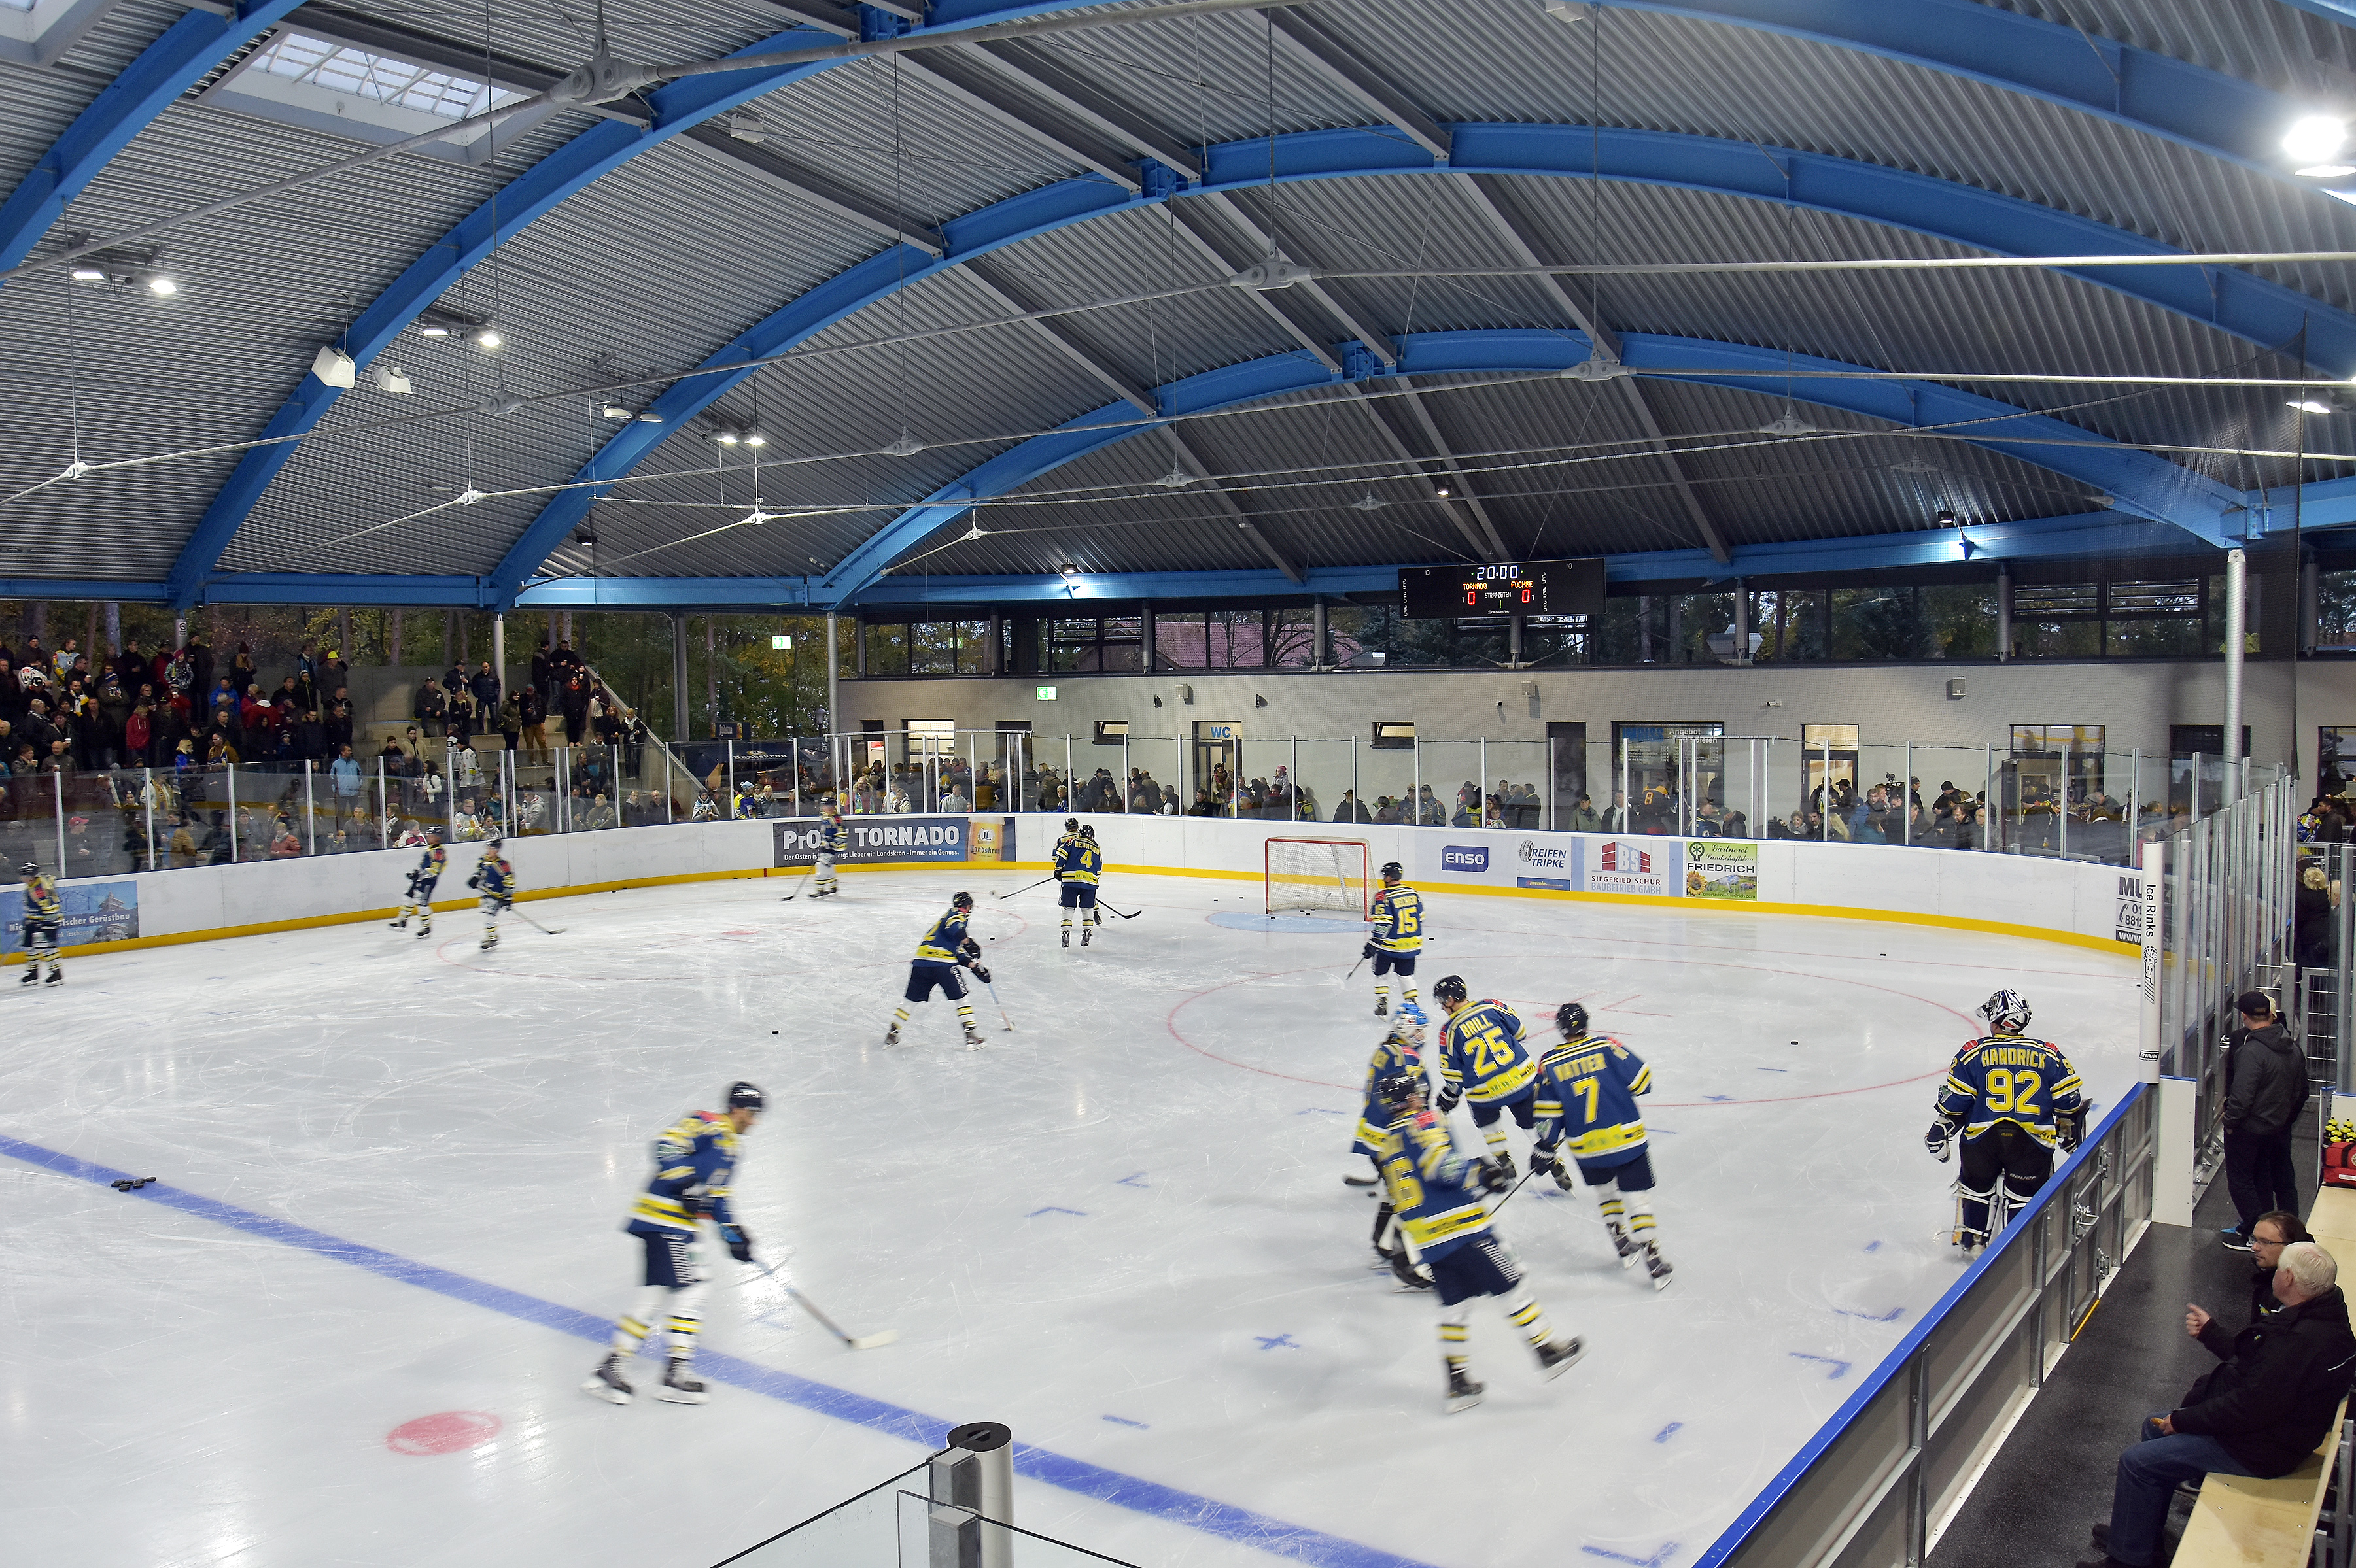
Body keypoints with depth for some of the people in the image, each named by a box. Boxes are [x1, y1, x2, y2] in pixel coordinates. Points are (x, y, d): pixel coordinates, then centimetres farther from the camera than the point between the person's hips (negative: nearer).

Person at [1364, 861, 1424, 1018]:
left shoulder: (1384, 897, -17)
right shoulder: (1414, 894, 3)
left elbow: (1382, 925, -21)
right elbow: (1420, 918, 12)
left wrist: (1371, 945, -15)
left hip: (1389, 946, -5)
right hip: (1412, 944, 5)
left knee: (1381, 974, 15)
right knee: (1406, 975, 19)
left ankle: (1382, 1004, 15)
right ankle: (1412, 1002, 14)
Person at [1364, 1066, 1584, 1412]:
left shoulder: (1385, 1140, 15)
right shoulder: (1422, 1123, -8)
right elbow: (1442, 1167, -22)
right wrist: (1480, 1174, -9)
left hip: (1425, 1240, 7)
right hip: (1459, 1228, -7)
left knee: (1455, 1304, 13)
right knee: (1509, 1284, 4)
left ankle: (1457, 1383, 12)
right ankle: (1548, 1351, 10)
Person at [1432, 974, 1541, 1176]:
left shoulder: (1450, 1031, -8)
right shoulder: (1491, 1007, -3)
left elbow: (1453, 1074, -2)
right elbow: (1518, 1029, 11)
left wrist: (1448, 1098, 14)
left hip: (1487, 1091, -2)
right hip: (1522, 1076, 2)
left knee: (1487, 1120, 28)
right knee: (1532, 1120, 18)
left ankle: (1502, 1161, 29)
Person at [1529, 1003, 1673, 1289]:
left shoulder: (1550, 1063, -3)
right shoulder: (1606, 1046, -7)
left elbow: (1549, 1114, -2)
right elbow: (1641, 1080, -3)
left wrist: (1545, 1150, 6)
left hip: (1586, 1149, 2)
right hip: (1627, 1138, -2)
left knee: (1605, 1189, 26)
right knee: (1636, 1195, 5)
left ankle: (1622, 1244, 26)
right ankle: (1652, 1258, 3)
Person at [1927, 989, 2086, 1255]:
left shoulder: (1973, 1052, 3)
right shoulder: (2049, 1055, 8)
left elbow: (1955, 1101, 1)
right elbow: (2068, 1102, 8)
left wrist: (1939, 1133, 12)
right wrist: (2071, 1135, 22)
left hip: (1982, 1136, 0)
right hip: (2032, 1141, 0)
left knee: (1976, 1185, 22)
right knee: (2027, 1193, 14)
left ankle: (1972, 1241, 30)